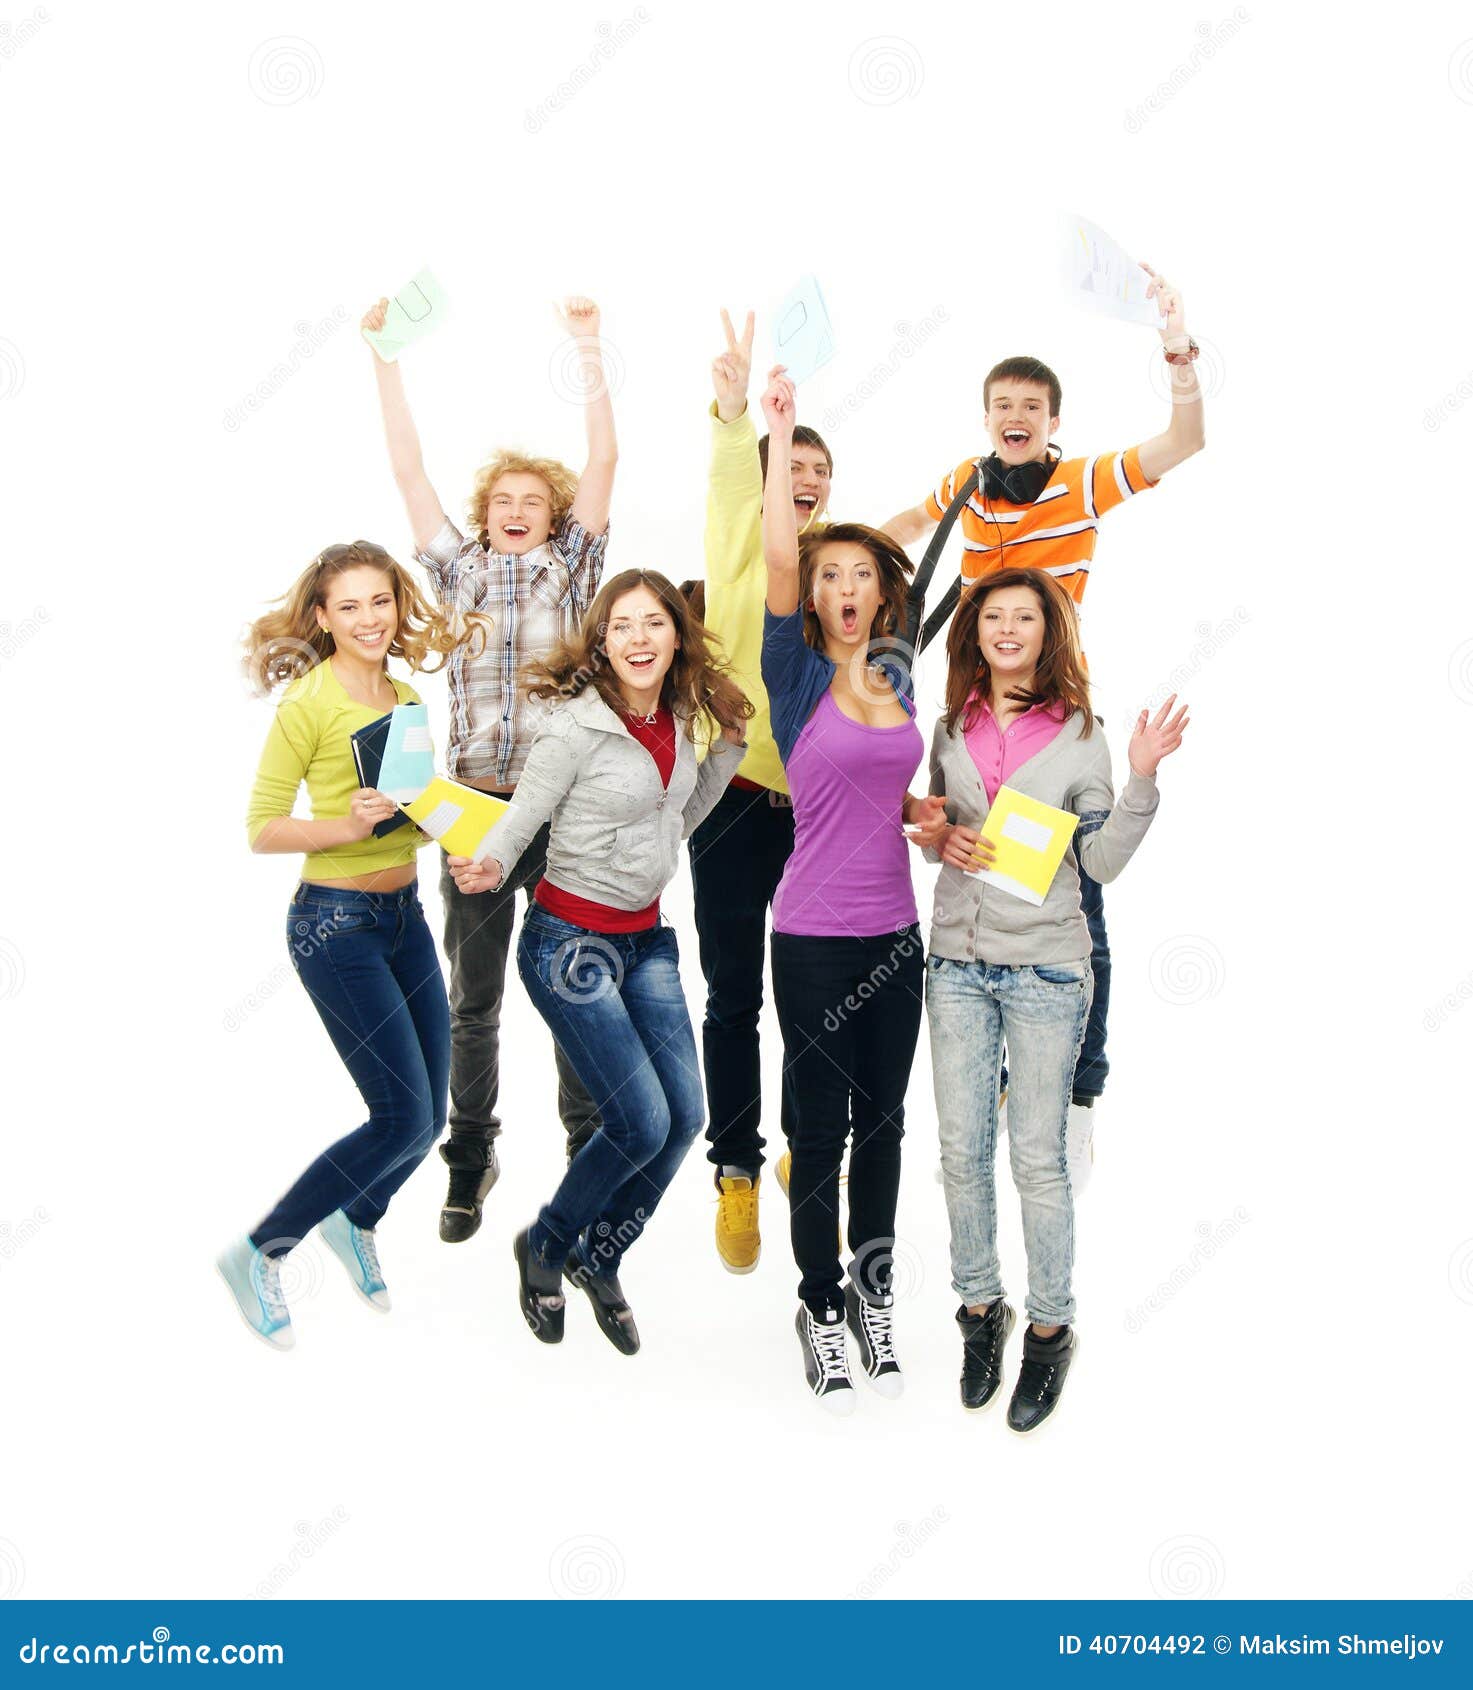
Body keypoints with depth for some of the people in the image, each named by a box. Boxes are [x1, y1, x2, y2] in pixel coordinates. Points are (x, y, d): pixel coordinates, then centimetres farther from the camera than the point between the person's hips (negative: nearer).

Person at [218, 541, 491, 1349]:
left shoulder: (405, 694, 9)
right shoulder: (309, 700, -12)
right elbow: (261, 827, -11)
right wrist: (347, 826, -25)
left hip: (404, 912, 7)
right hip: (335, 922, -7)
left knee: (428, 1116, 9)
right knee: (403, 1120, -8)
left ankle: (357, 1222, 40)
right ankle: (257, 1255, 10)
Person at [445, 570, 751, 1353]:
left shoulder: (678, 718, 3)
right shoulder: (575, 726, -18)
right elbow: (520, 819, -15)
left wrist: (729, 745, 8)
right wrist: (486, 868, -36)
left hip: (647, 937, 7)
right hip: (571, 942, -7)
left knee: (685, 1115, 5)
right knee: (642, 1124, -9)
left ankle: (599, 1260, 29)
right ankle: (544, 1248, 20)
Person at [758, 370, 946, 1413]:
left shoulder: (899, 678, 8)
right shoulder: (798, 673, -6)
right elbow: (779, 553, -19)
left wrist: (924, 812, -1)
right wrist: (781, 430, -20)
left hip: (894, 931, 5)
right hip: (813, 934, -5)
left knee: (883, 1118, 13)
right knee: (820, 1126, 4)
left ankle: (874, 1287, 29)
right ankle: (823, 1309, 19)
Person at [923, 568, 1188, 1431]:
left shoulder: (1080, 732, -3)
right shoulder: (953, 727, 7)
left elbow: (1103, 861, -4)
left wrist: (1141, 779, -17)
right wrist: (941, 840, -2)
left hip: (1045, 967, -3)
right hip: (958, 960, 4)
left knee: (1038, 1156, 2)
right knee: (963, 1150, 9)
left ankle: (1051, 1328, 19)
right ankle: (980, 1308, 28)